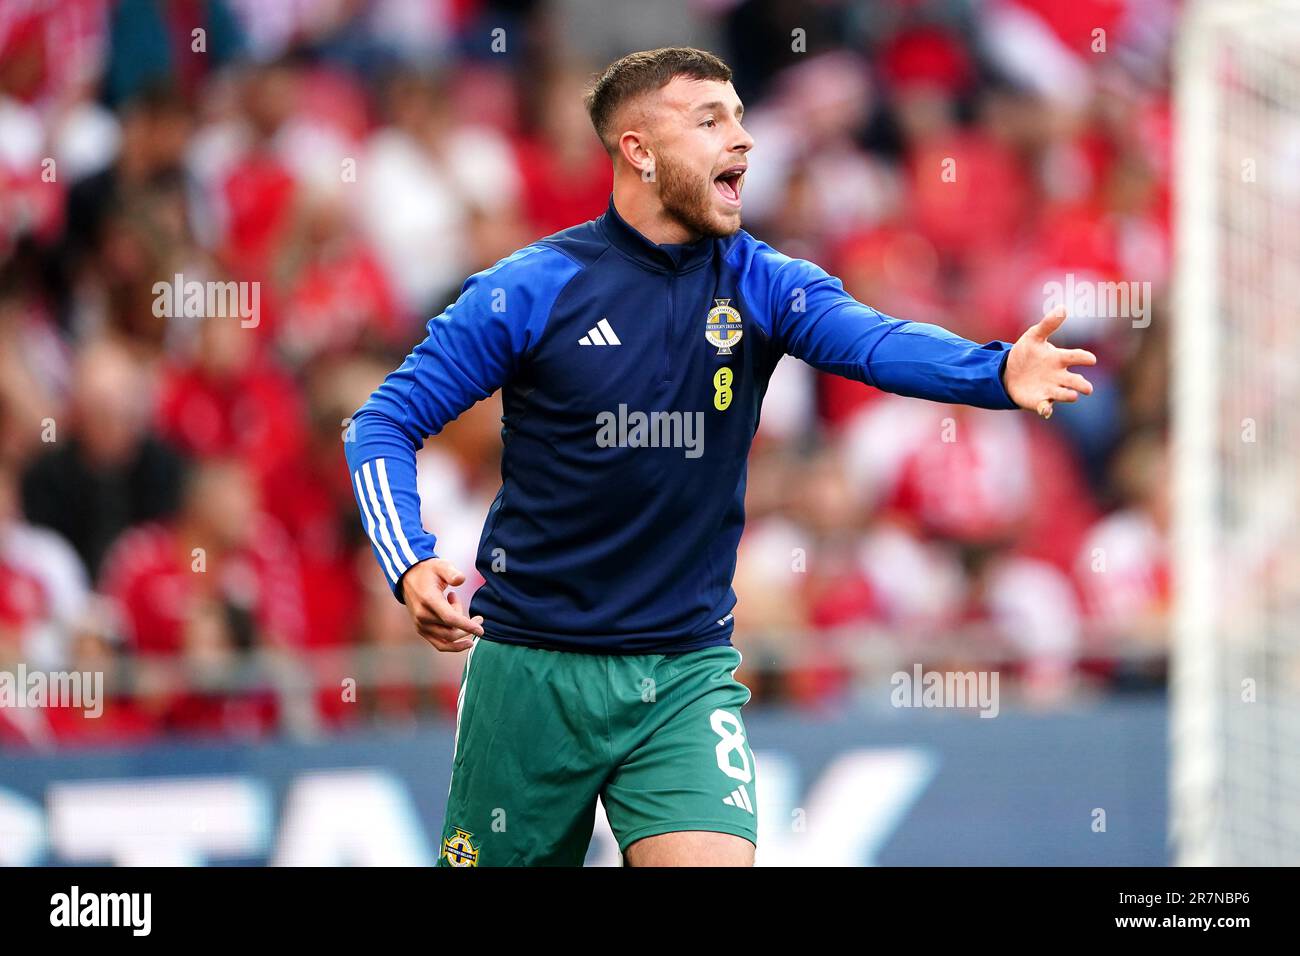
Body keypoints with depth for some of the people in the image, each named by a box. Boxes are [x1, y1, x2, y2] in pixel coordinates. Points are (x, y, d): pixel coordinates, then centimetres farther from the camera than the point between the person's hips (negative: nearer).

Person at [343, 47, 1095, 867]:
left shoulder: (761, 284, -1)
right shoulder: (532, 290, -7)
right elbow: (384, 424, -3)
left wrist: (997, 371, -42)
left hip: (688, 673, 1)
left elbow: (876, 340, -21)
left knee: (715, 859, -17)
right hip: (535, 668, -1)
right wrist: (410, 566, -21)